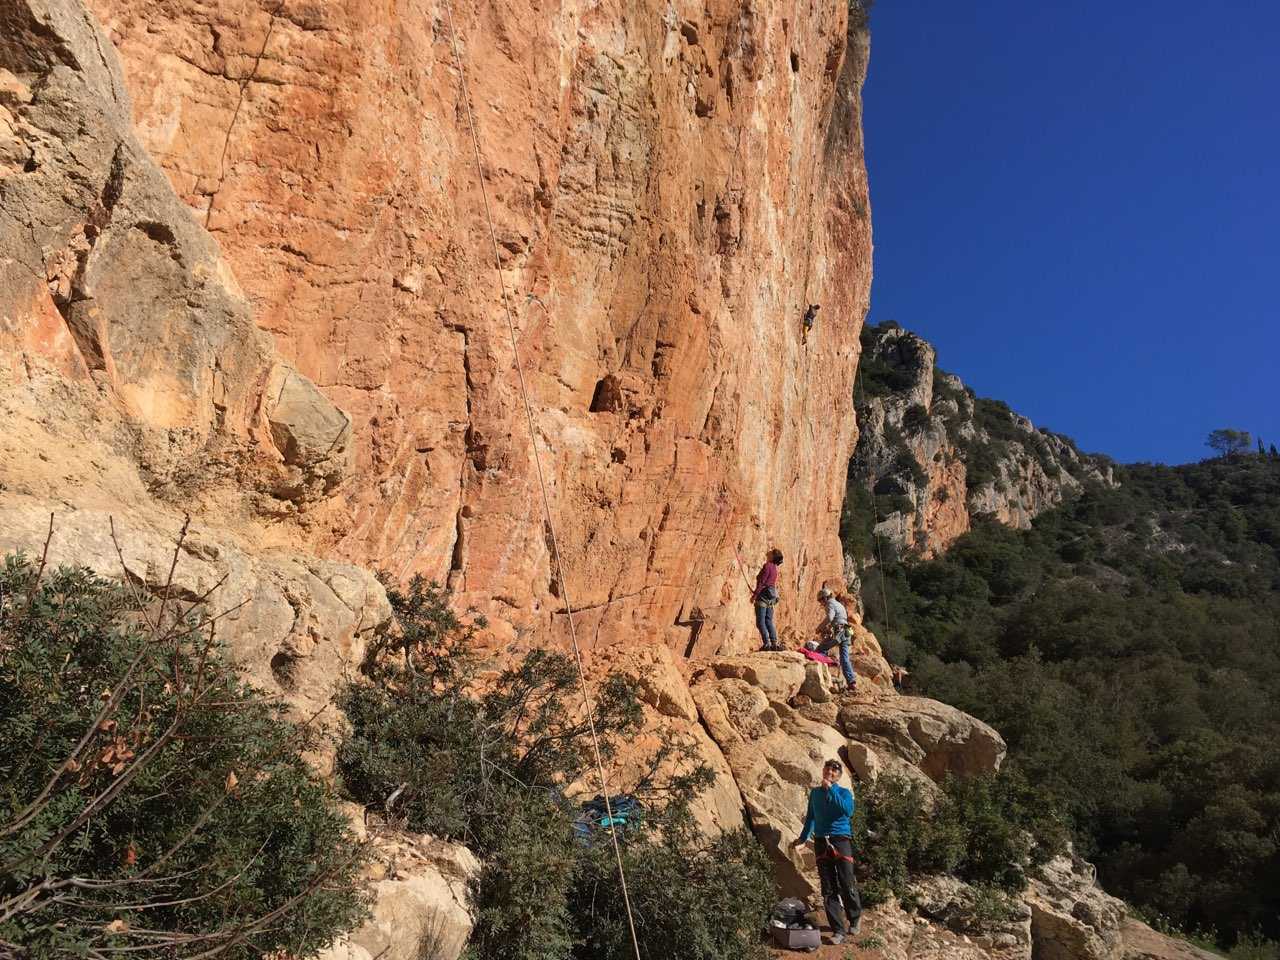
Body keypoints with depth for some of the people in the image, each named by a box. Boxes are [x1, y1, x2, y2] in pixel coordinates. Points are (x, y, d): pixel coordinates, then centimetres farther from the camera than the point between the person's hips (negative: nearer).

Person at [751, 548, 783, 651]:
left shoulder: (767, 566, -11)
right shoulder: (774, 568, 15)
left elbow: (762, 582, -16)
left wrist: (754, 595, -14)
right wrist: (756, 592, 23)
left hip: (763, 595, -9)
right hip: (771, 596, 9)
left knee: (761, 622, -5)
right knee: (769, 621, 11)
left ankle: (767, 644, -10)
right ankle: (775, 643, 5)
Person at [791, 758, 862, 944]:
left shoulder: (844, 792, -1)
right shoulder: (815, 793, 12)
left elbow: (848, 811, -21)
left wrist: (831, 789, -21)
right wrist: (803, 839, 23)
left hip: (841, 840, -4)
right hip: (821, 843, 4)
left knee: (847, 886, -3)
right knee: (828, 889, 2)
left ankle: (855, 919, 23)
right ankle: (838, 930, 9)